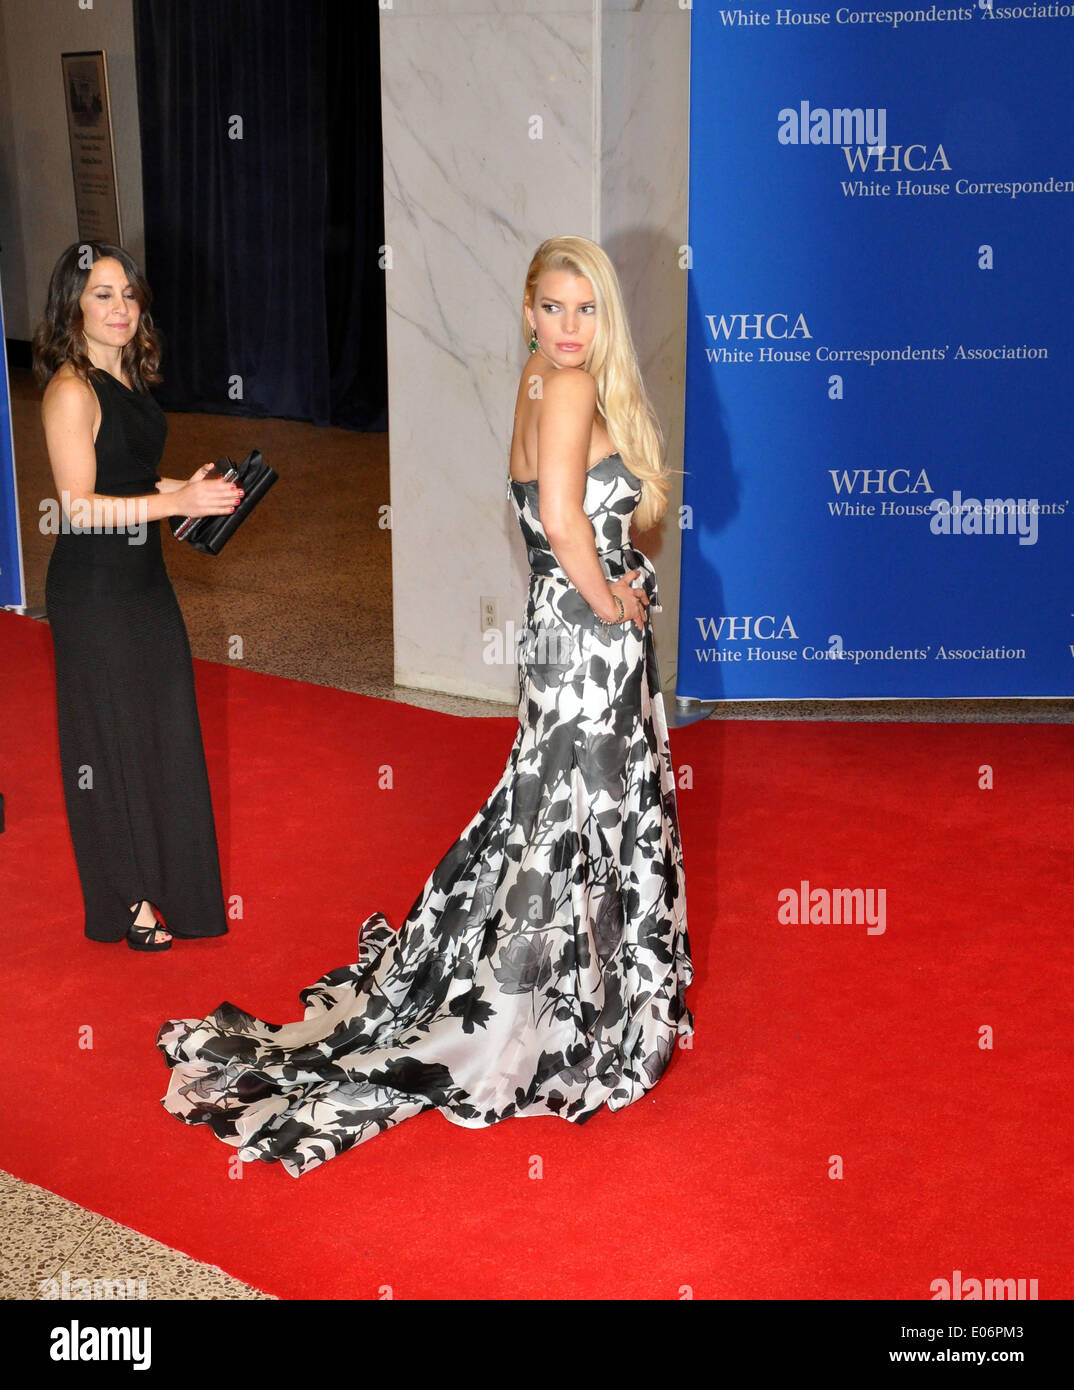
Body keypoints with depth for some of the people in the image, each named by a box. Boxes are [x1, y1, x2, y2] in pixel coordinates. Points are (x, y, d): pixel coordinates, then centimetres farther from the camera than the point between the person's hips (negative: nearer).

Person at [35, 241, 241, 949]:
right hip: (93, 588, -8)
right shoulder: (71, 390, -18)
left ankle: (167, 882, 29)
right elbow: (79, 506, -21)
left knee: (165, 729, 14)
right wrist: (177, 502, -24)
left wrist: (189, 486, 3)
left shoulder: (128, 376, 9)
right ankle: (128, 899, 18)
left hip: (143, 576, 8)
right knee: (113, 737, 4)